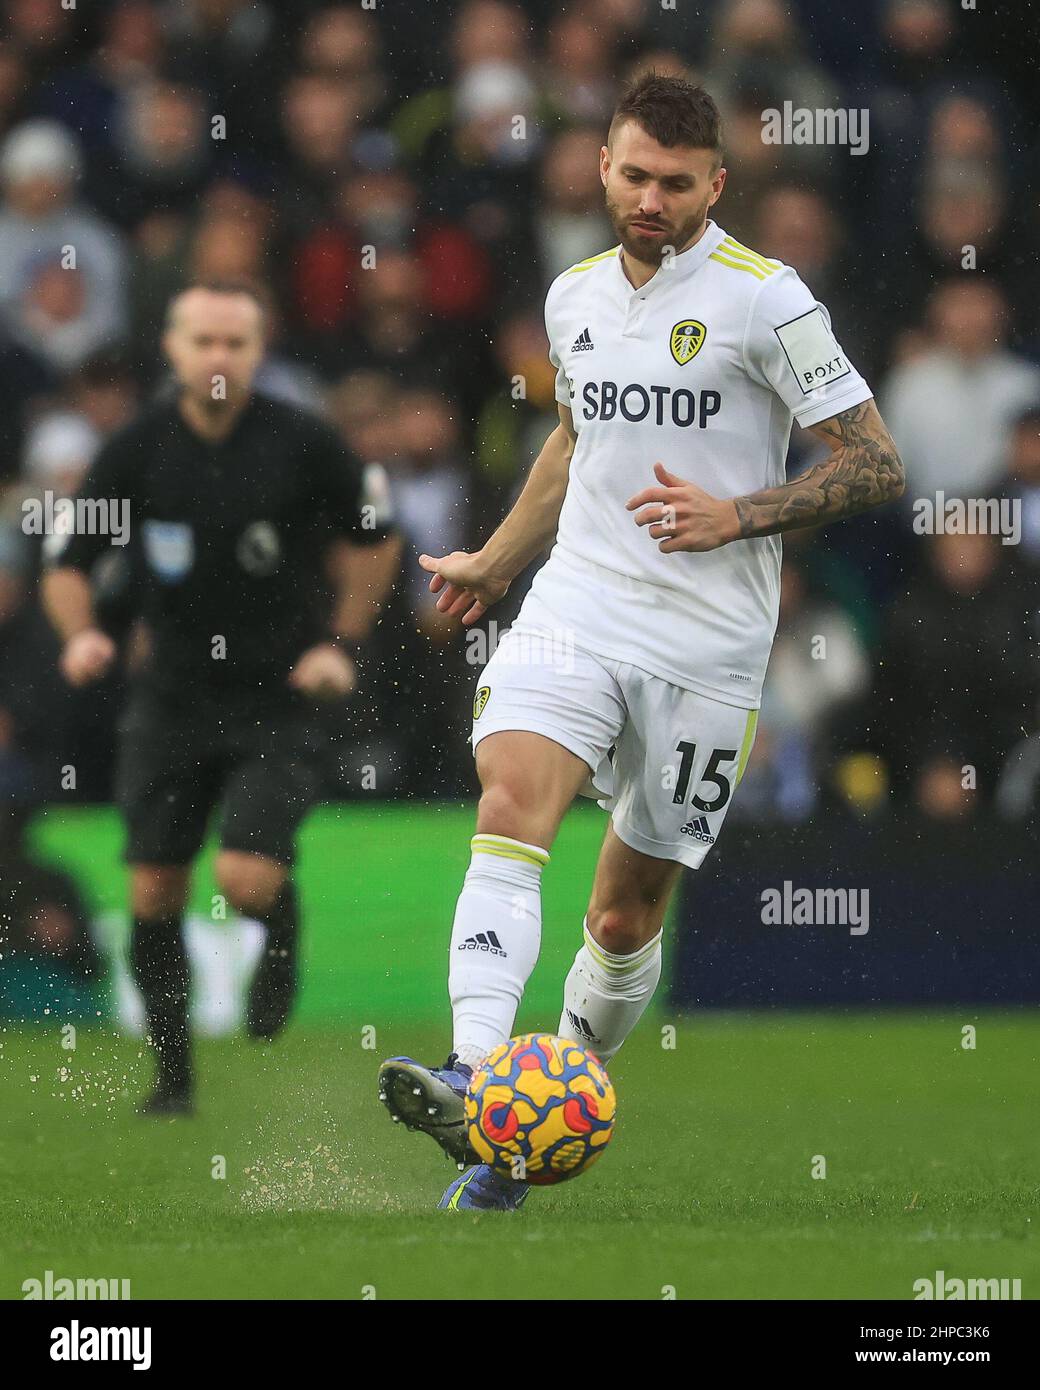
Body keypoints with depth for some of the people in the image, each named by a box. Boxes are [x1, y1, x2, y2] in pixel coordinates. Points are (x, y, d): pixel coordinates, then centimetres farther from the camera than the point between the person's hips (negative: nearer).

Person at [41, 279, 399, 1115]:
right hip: (172, 698, 2)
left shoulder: (302, 443, -8)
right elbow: (68, 565, 4)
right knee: (154, 896, 0)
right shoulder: (137, 449, -5)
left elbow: (381, 540, 7)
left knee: (247, 878, -18)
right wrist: (81, 634, -16)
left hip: (279, 700, -2)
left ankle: (280, 937, 19)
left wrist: (341, 643, 0)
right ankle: (173, 1071, 16)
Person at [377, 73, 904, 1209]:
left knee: (626, 916, 4)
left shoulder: (763, 299, -7)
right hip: (576, 607, 3)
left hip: (705, 645, -3)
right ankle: (477, 1082, -39)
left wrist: (737, 517, -17)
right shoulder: (575, 296, 11)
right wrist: (494, 562, 37)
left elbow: (875, 467, -6)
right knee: (510, 802, -25)